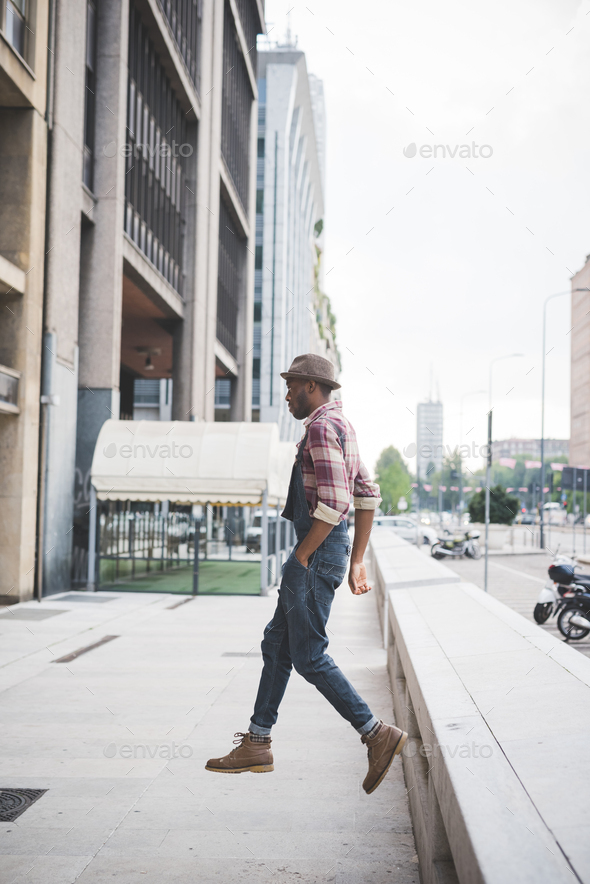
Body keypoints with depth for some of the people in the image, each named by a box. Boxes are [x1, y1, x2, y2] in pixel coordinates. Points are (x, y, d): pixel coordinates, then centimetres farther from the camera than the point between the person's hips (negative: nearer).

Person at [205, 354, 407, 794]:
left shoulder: (322, 425, -14)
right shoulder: (340, 425, 18)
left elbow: (333, 501, -23)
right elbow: (368, 493, 21)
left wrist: (300, 557, -17)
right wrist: (358, 561, 21)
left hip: (318, 549, -11)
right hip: (325, 548, 11)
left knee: (309, 656, -6)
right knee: (276, 644, 14)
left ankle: (378, 734, -4)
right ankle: (257, 744, 20)